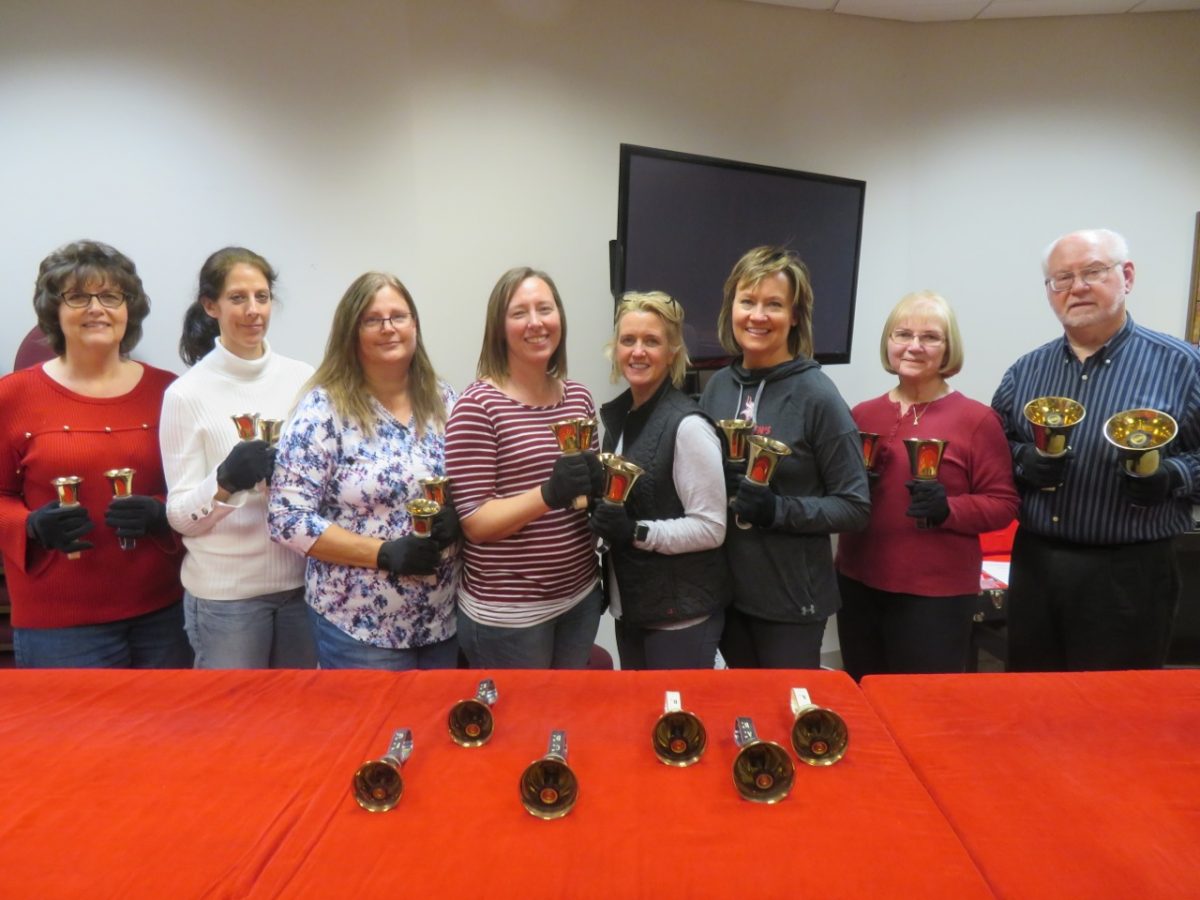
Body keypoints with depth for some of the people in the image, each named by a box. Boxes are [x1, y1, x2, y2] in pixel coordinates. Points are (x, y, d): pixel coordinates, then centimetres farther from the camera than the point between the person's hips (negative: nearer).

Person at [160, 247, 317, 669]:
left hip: (302, 581, 3)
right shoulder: (186, 393, -8)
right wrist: (226, 481, -25)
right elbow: (180, 516, -8)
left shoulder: (303, 378, 0)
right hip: (224, 593, -3)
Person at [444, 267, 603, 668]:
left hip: (580, 598, 7)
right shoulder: (477, 405, -15)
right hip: (506, 613, -6)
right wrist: (549, 493, -29)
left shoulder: (579, 397, 4)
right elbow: (475, 523, -17)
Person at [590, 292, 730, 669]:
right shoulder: (617, 415, 4)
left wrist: (636, 532, -26)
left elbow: (711, 528, -18)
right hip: (630, 604, 7)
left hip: (682, 613, -7)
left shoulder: (688, 425, -19)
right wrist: (603, 519, -1)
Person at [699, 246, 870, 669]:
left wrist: (779, 510, -23)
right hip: (726, 589, 5)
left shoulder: (816, 394, -13)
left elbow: (855, 506, -11)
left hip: (792, 599, -4)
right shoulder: (717, 386, 0)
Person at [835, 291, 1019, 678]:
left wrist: (948, 510, -21)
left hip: (936, 593, -4)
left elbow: (1003, 504, -5)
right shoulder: (861, 415, 5)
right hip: (857, 584, 4)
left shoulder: (976, 419, -5)